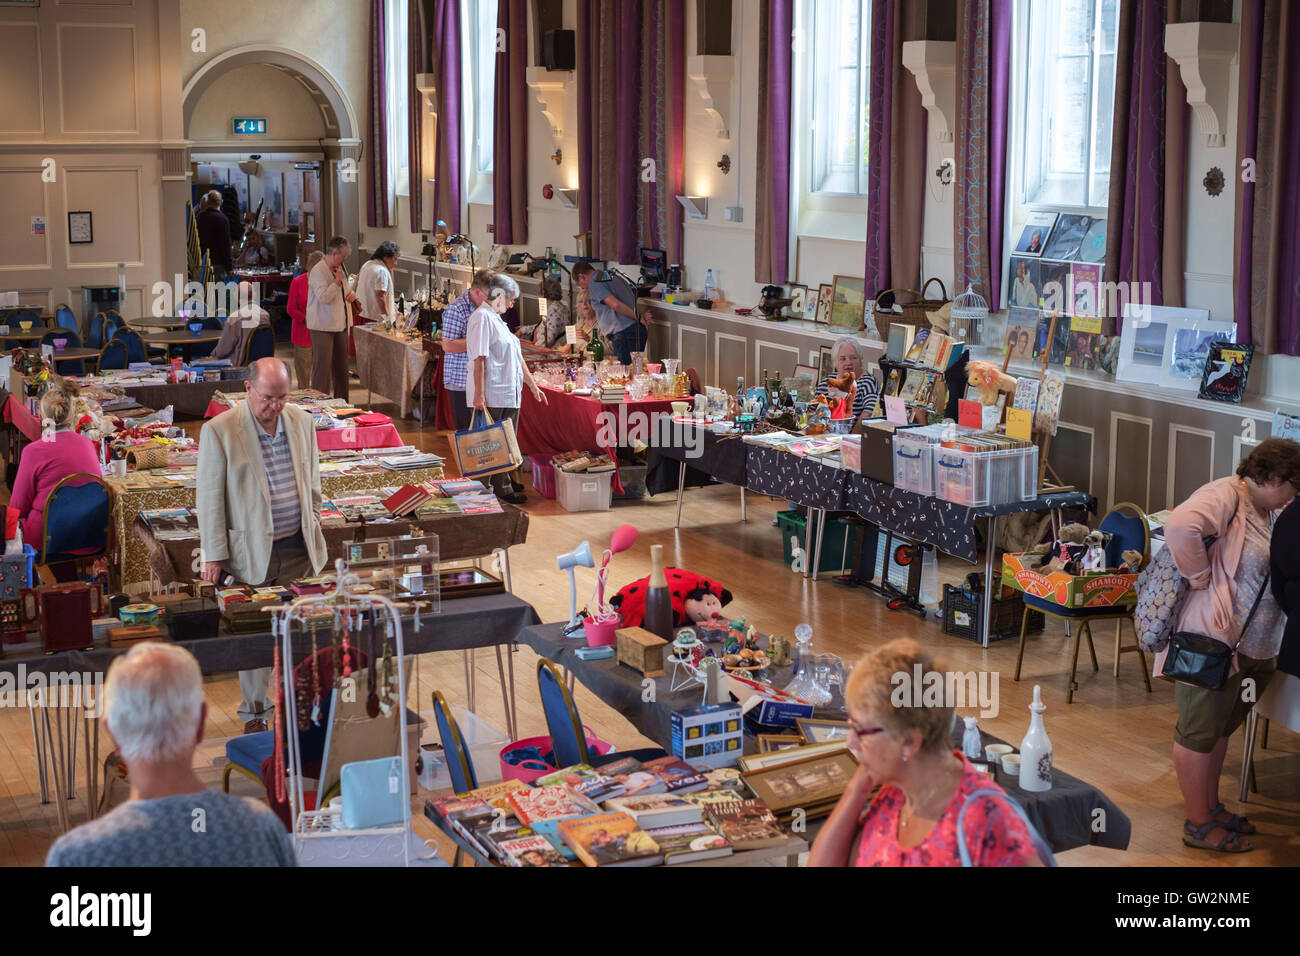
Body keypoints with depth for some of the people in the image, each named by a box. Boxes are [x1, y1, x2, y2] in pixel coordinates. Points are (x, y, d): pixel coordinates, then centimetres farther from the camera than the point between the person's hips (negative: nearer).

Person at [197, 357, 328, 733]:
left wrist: (313, 530, 13)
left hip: (298, 550, 3)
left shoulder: (302, 422, 4)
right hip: (251, 552, -3)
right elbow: (209, 499, -7)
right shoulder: (219, 431, -10)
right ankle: (254, 712, 20)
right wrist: (215, 555, -8)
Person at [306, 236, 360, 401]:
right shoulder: (318, 271, -14)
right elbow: (324, 297, -25)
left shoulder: (339, 269, 14)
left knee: (341, 366, 12)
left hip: (340, 324, 8)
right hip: (323, 327, -8)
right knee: (323, 367, -6)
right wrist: (337, 281, -17)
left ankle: (341, 400, 20)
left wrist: (351, 294, 10)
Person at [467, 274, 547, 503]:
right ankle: (501, 488, -1)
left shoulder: (497, 319, 21)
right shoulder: (482, 318, -10)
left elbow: (516, 357, 25)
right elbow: (479, 358, -17)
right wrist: (479, 394, -22)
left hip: (509, 394, 10)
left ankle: (504, 483, 18)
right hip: (491, 396, -10)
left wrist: (532, 385, 27)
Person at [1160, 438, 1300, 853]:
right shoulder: (1225, 496, -16)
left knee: (1222, 727, 21)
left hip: (1252, 647, 10)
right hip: (1214, 640, -10)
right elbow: (1181, 526, -36)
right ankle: (1199, 825, 12)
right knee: (1200, 732, 2)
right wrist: (1199, 576, -24)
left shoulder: (1265, 511, 15)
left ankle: (1211, 807, 34)